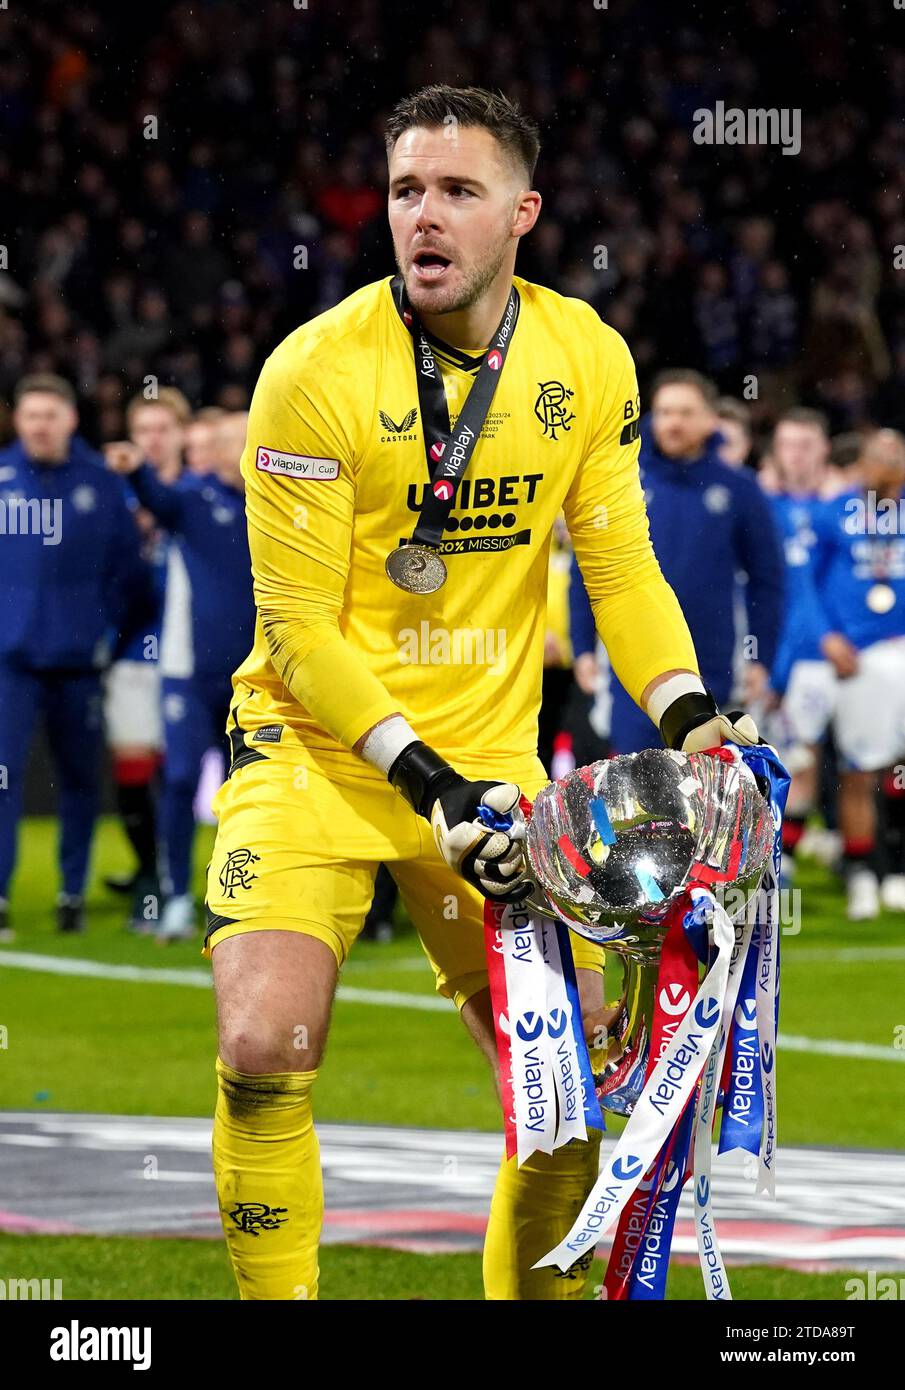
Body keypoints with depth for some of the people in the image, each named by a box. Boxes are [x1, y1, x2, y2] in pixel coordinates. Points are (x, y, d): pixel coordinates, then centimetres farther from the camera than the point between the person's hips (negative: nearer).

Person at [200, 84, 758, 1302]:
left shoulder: (585, 358, -2)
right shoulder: (317, 371, -14)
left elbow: (621, 569, 5)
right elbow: (298, 629, -13)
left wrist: (692, 719, -12)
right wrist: (428, 782, -21)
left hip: (492, 759, 4)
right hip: (318, 747, -4)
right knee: (266, 1049, -22)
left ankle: (527, 1294, 23)